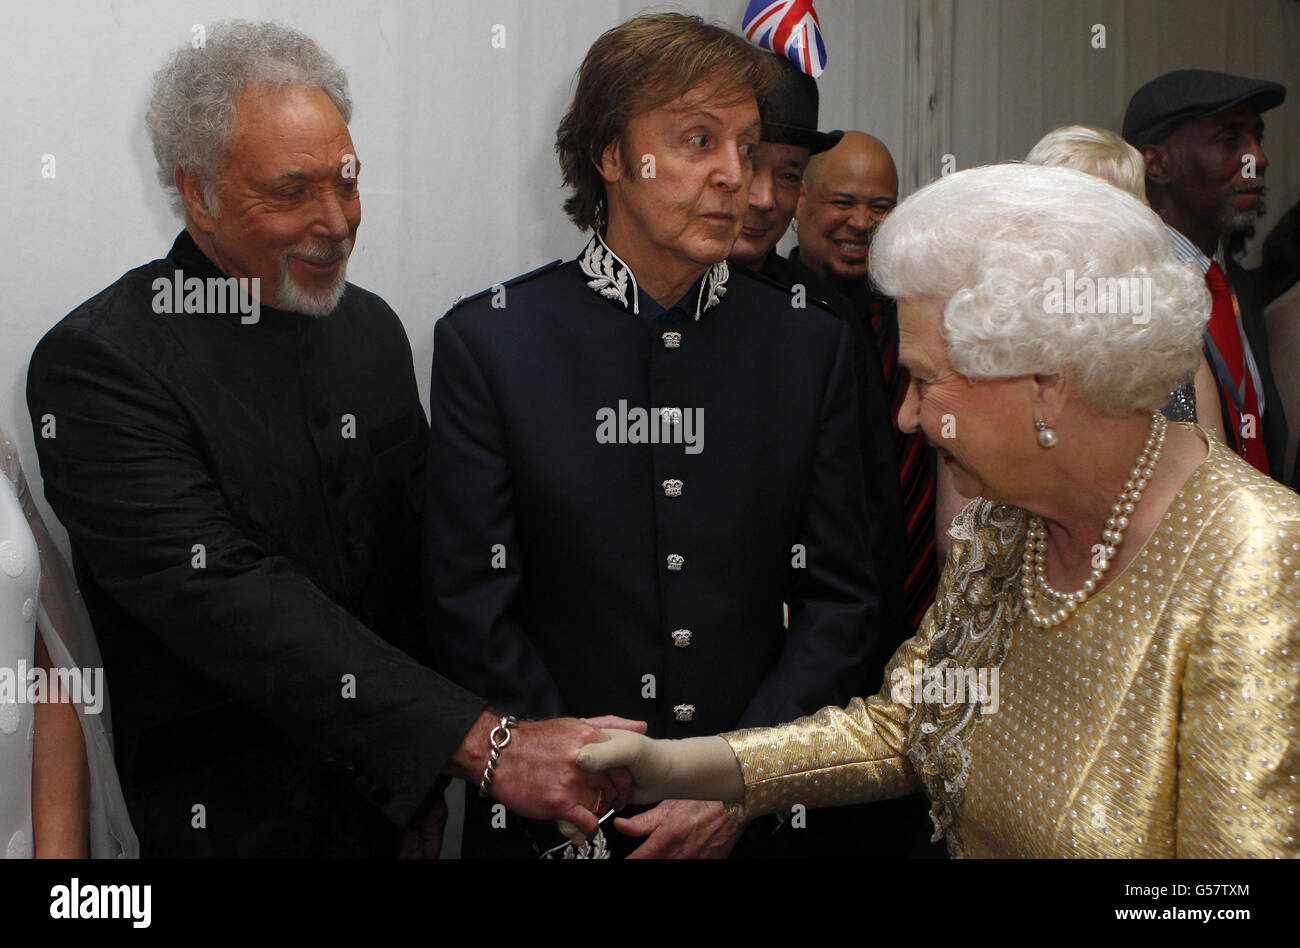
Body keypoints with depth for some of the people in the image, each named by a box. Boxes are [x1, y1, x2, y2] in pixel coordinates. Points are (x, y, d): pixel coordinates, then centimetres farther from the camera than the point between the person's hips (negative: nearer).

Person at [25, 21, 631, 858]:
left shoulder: (372, 328, 4)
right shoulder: (98, 365, -17)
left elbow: (414, 566, 7)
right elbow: (228, 600, -26)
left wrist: (427, 789, 3)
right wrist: (483, 743, -31)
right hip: (232, 817, -5)